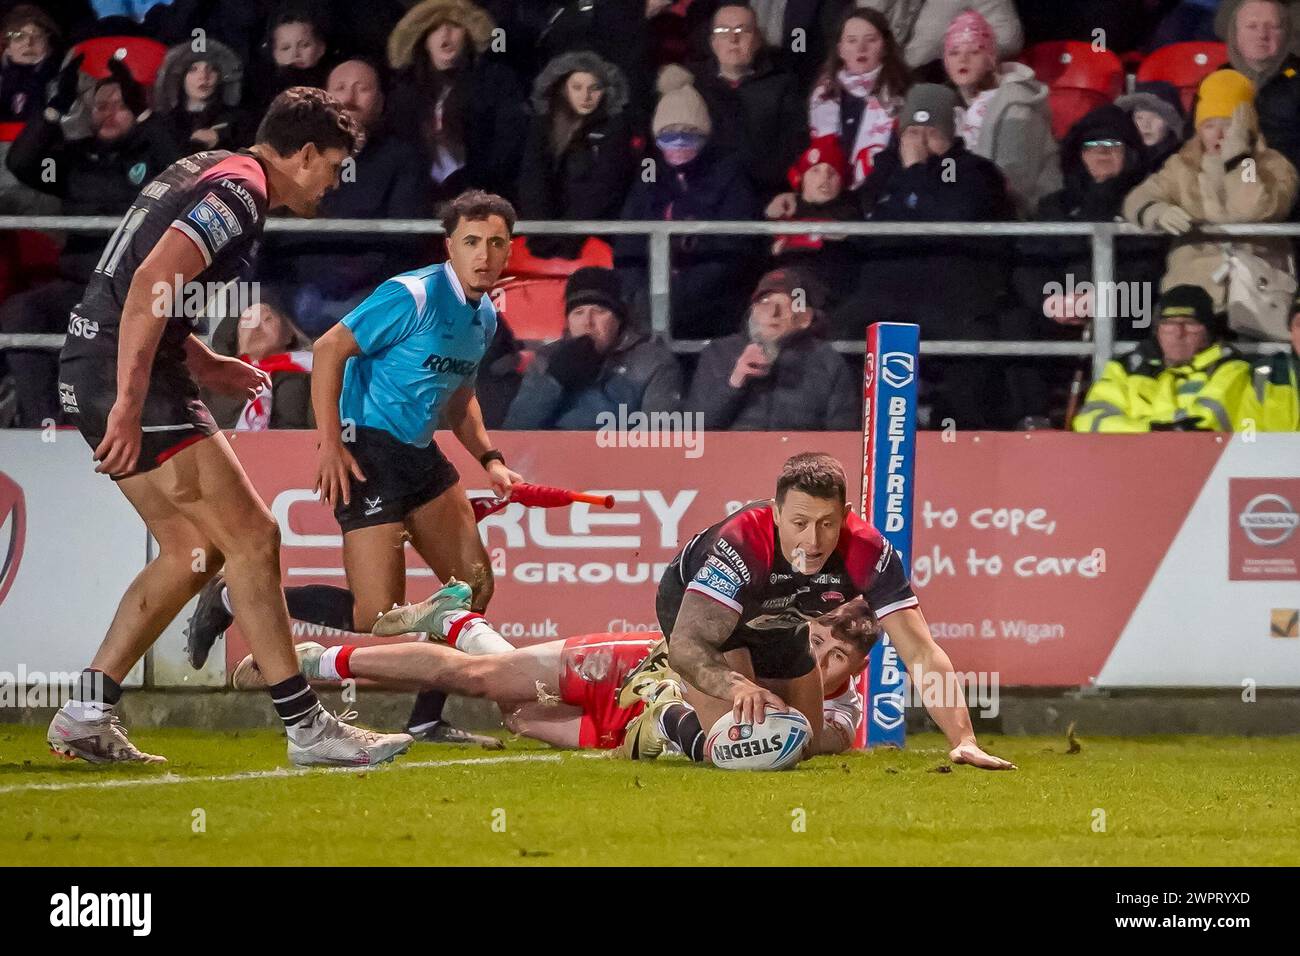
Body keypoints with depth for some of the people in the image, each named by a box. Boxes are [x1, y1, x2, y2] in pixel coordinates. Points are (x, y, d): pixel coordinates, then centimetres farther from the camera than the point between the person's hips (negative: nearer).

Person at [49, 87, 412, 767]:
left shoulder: (203, 174, 19)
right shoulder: (239, 192, -12)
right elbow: (151, 283, -24)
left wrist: (202, 365, 21)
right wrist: (129, 405, -28)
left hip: (91, 366, 10)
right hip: (124, 379, -10)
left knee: (197, 550, 13)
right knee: (252, 536, -9)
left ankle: (87, 713, 12)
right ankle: (305, 727, -7)